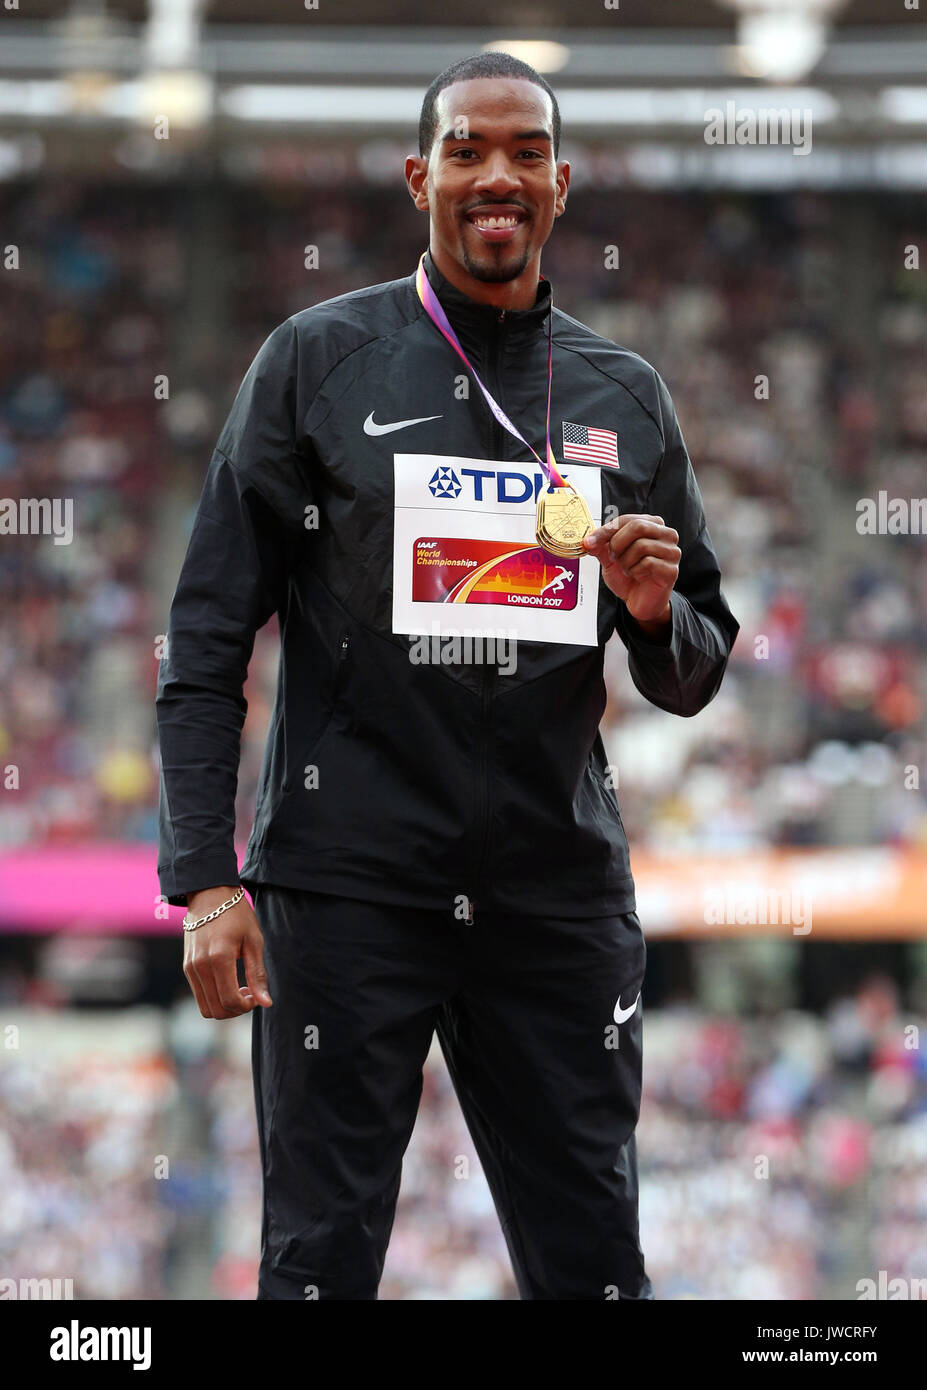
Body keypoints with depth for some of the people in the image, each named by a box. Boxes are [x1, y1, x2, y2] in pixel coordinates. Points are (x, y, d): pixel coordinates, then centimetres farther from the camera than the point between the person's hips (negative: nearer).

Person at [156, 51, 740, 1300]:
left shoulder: (626, 398, 12)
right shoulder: (317, 362, 4)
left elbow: (694, 679, 17)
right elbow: (208, 638, 0)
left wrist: (658, 613, -7)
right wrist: (204, 880, -10)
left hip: (560, 886, 3)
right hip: (349, 881, -3)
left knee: (595, 1265, 2)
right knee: (321, 1258, -3)